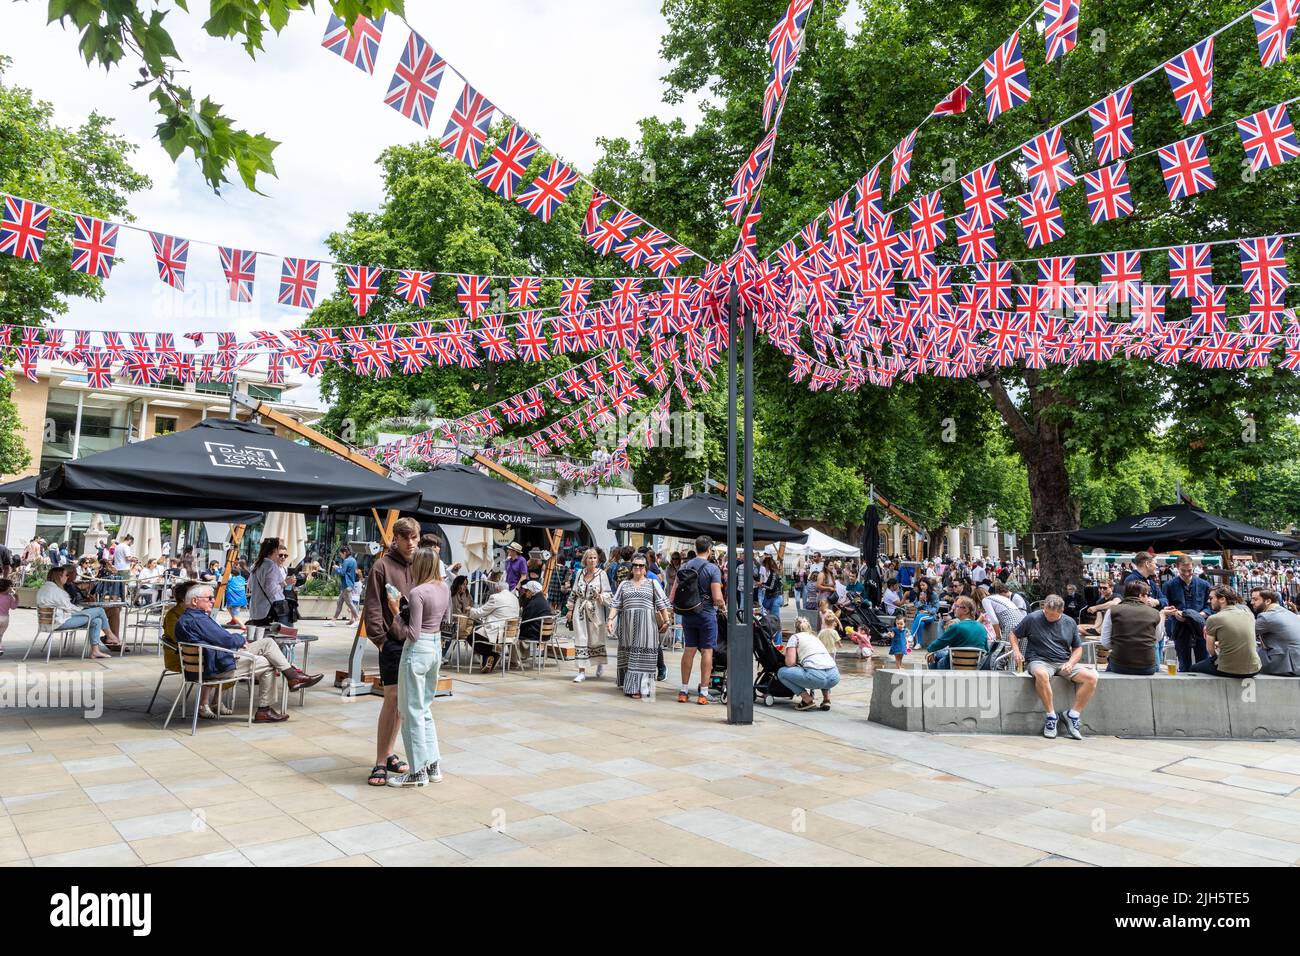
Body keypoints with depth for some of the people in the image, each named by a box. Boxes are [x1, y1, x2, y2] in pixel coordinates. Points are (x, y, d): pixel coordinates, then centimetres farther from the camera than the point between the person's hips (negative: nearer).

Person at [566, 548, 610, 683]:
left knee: (596, 638, 7)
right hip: (580, 610, 2)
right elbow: (573, 592, 13)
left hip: (595, 611, -2)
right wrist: (570, 609, 11)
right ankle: (581, 671, 4)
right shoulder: (580, 573, 6)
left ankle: (600, 664, 34)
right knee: (580, 639, 0)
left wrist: (602, 596, -25)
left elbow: (608, 593, -3)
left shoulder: (601, 574, -3)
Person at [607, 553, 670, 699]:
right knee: (628, 653, 5)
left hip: (646, 623, -3)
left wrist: (666, 621, -4)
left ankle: (639, 688, -4)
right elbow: (616, 604, 9)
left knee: (642, 654, -6)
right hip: (628, 624, 3)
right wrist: (610, 619, -4)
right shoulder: (624, 584, 15)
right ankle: (629, 685, 14)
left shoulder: (652, 583, 9)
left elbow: (661, 604, 3)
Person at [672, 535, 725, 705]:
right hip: (706, 614, -5)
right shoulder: (712, 568, -11)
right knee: (707, 651, 3)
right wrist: (723, 607, 3)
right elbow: (717, 597, -17)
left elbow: (673, 596, 3)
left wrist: (679, 608, 19)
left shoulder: (684, 567, 4)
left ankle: (684, 691, 15)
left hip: (687, 614, 5)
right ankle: (703, 692, 5)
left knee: (688, 650, 11)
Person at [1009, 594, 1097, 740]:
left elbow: (1078, 648, 18)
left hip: (1064, 663, 4)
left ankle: (1073, 715, -9)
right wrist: (1016, 650, -10)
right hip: (1039, 661, -4)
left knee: (1092, 677, -21)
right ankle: (1050, 716, -22)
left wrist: (1071, 663, -2)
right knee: (1041, 674, -40)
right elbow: (1014, 635, 10)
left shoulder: (1070, 623, 10)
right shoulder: (1032, 618, 0)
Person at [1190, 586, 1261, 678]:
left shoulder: (1213, 619, -13)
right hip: (1253, 670, 5)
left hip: (1228, 671, -5)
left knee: (1194, 668, 20)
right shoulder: (1247, 611, -1)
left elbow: (1210, 649, 1)